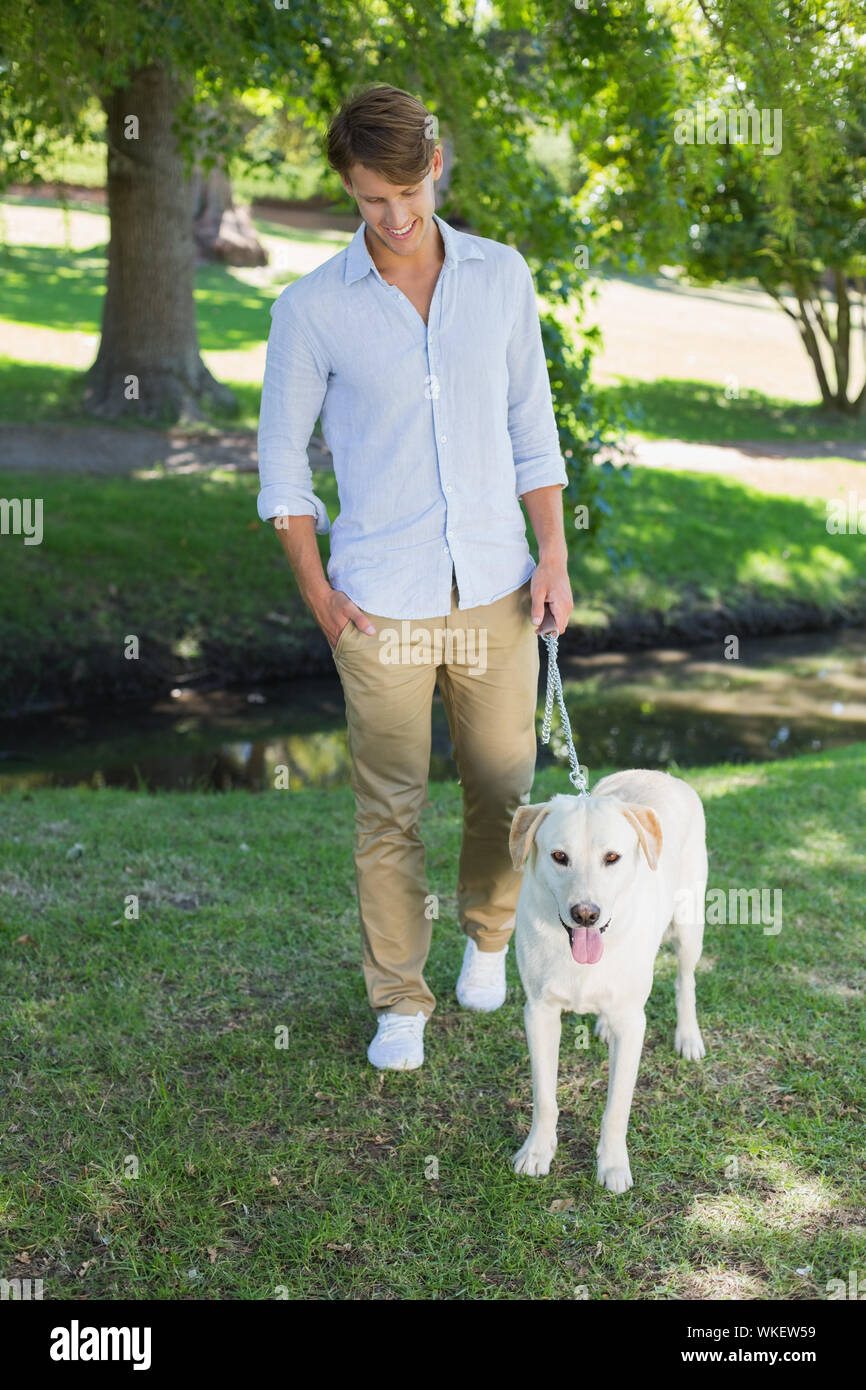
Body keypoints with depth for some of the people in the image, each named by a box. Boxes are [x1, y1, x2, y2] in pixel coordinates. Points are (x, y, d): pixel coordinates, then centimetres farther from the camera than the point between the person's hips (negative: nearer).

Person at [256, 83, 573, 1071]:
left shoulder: (501, 277, 3)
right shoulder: (312, 309, -5)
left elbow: (532, 426, 8)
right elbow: (282, 459, 3)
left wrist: (554, 558, 1)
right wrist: (316, 592, -3)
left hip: (494, 589, 3)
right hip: (382, 605, -2)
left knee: (503, 787, 13)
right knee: (389, 810, 5)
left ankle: (488, 934, 42)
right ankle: (398, 1000, 23)